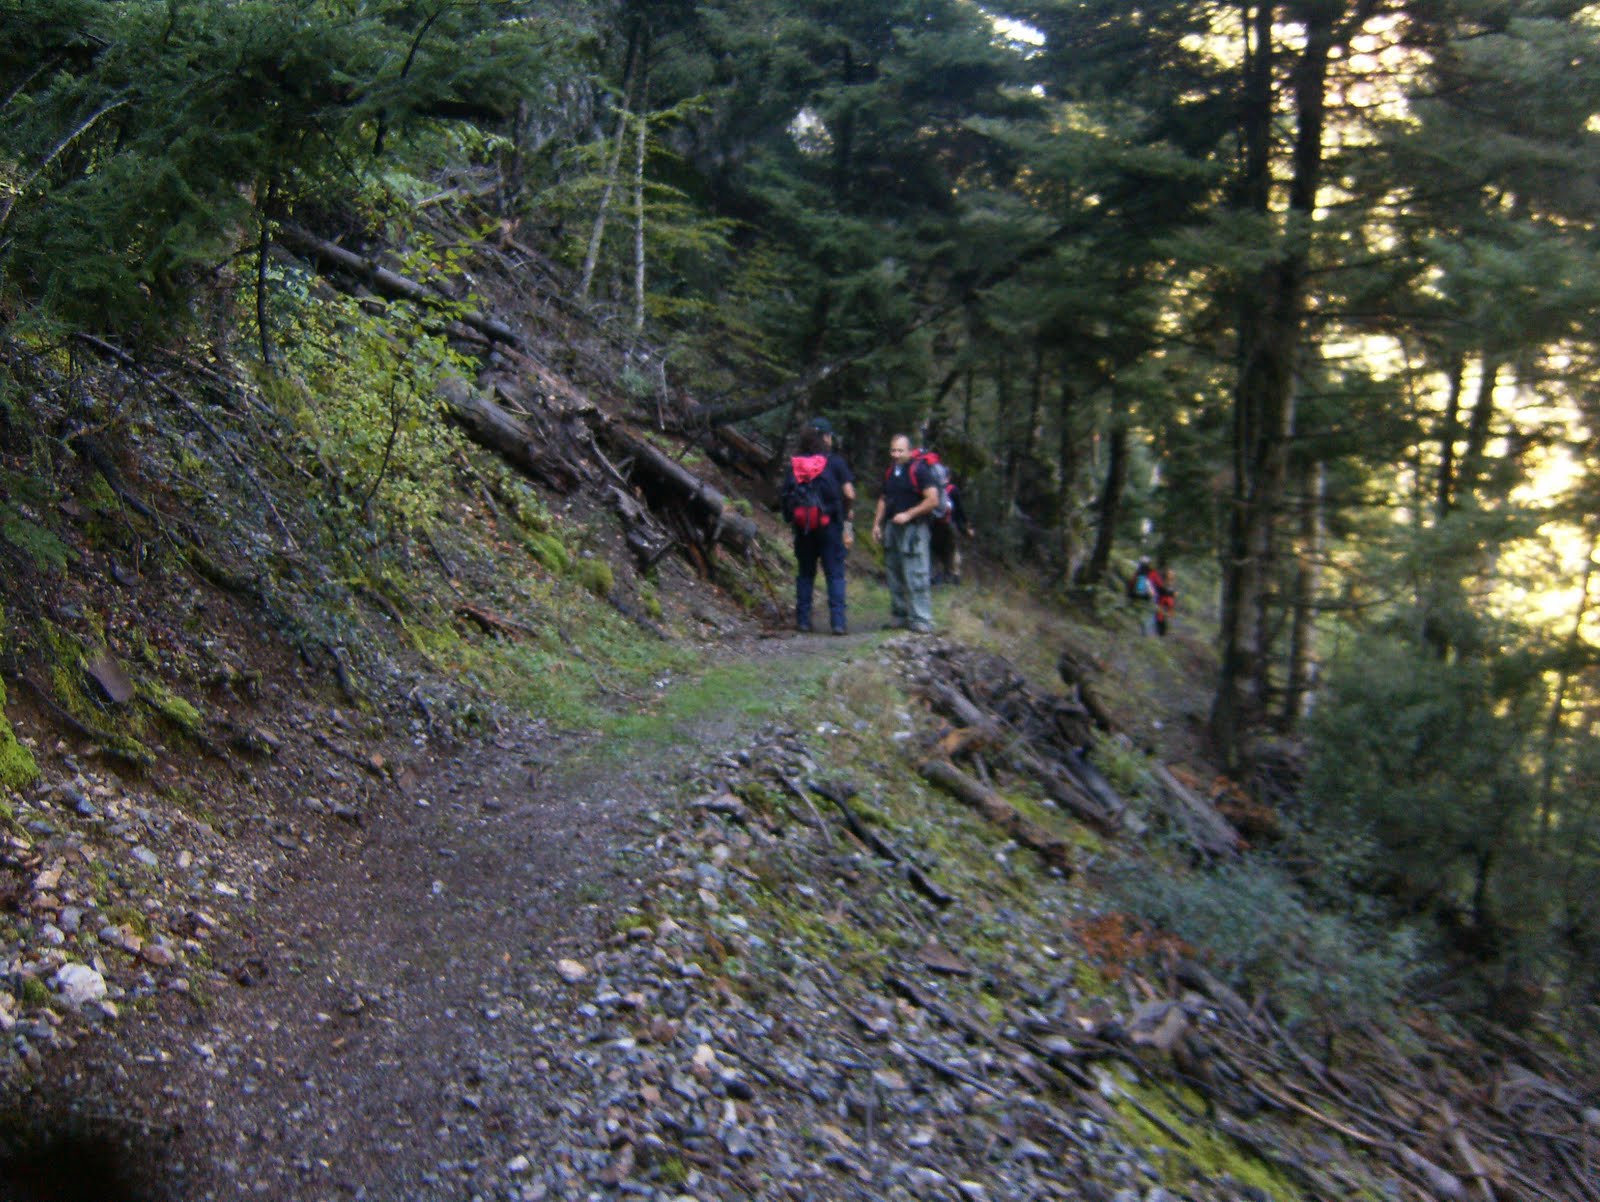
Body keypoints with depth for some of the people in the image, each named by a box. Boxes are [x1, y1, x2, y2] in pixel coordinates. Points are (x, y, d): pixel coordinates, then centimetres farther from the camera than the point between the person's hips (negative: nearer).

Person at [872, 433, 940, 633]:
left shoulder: (918, 471, -10)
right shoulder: (889, 473, 13)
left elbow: (933, 500, -15)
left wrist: (908, 515, -17)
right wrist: (877, 524, 14)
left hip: (912, 529, -7)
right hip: (891, 529, 8)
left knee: (915, 577, -9)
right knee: (894, 576, 11)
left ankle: (921, 619, -6)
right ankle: (899, 615, 20)